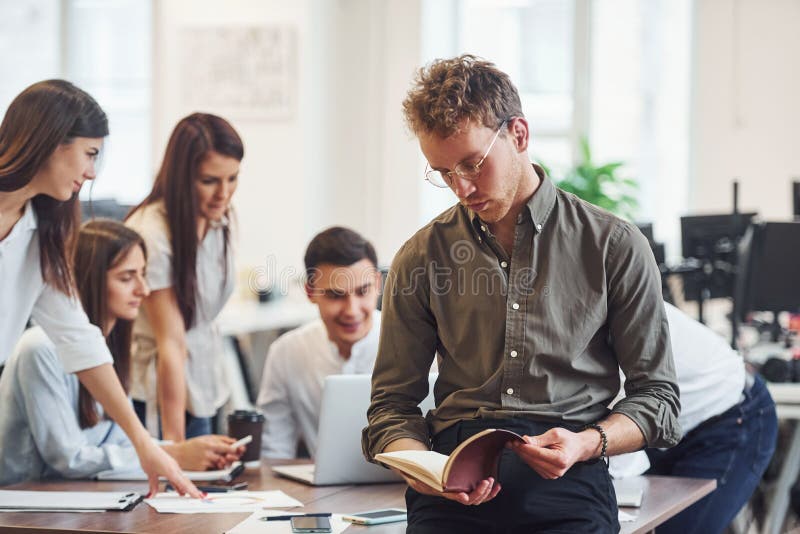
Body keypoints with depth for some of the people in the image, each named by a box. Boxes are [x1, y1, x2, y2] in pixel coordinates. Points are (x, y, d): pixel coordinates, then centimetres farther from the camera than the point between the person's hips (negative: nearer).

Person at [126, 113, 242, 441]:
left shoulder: (217, 219, 1)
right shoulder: (152, 233, -21)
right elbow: (171, 343, -23)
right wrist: (174, 439, -22)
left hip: (198, 390, 7)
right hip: (151, 397, -7)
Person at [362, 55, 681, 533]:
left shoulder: (614, 246, 10)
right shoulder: (422, 257, 14)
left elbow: (658, 397, 12)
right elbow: (393, 404, 15)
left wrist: (587, 443, -8)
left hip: (567, 481, -1)